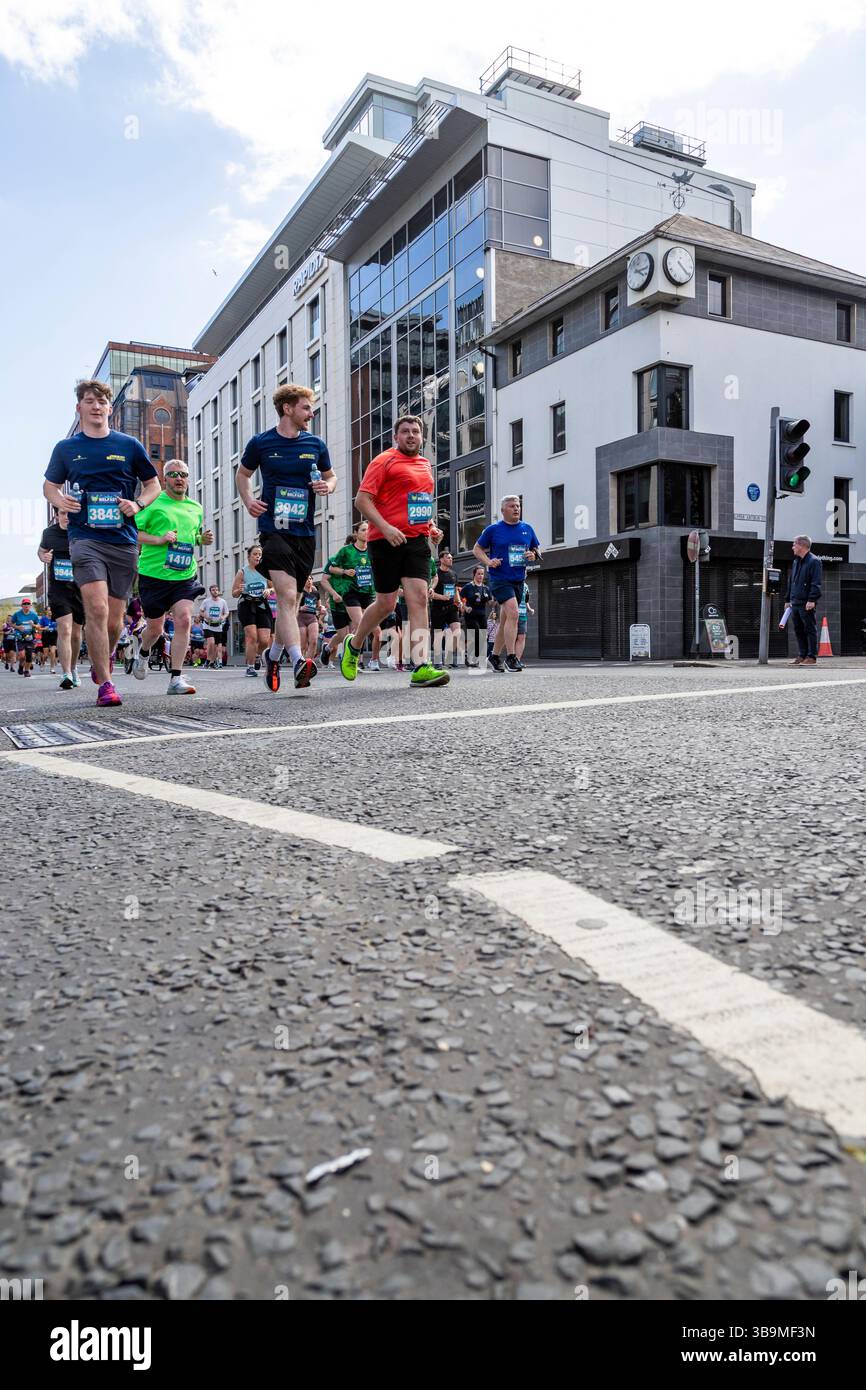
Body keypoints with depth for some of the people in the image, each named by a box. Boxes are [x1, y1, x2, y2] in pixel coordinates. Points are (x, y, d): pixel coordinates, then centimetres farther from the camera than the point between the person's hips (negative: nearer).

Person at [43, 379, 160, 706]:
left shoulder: (129, 445, 9)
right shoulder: (66, 448, 10)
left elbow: (153, 484, 16)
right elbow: (49, 485, 21)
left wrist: (139, 504, -5)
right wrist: (59, 500, -2)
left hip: (124, 540, 1)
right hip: (85, 538, -1)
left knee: (114, 620, 7)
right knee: (97, 608, -20)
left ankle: (102, 661, 39)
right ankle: (105, 685, -12)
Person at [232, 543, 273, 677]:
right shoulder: (242, 572, 2)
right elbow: (234, 594, 4)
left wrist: (268, 591, -4)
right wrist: (239, 590, -19)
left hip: (262, 607, 2)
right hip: (247, 607, -2)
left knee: (265, 640, -5)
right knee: (252, 636, -14)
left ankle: (258, 655, 29)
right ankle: (250, 667, -2)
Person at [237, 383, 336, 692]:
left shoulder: (315, 444, 9)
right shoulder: (261, 442, 2)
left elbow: (331, 476, 22)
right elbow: (243, 473, 18)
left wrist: (327, 487, -2)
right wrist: (248, 501, 1)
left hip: (305, 533, 4)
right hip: (273, 529, -4)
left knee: (291, 601, 11)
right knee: (287, 596, -20)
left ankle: (273, 656, 31)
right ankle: (299, 661, -27)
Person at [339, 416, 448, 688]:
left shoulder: (425, 465, 20)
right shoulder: (384, 460, -1)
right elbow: (362, 499, -9)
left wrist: (431, 526, 14)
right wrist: (385, 527, -20)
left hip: (417, 540, 5)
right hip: (387, 540, -5)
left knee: (419, 599, -10)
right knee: (386, 603, 1)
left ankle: (422, 668, -17)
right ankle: (354, 645, 28)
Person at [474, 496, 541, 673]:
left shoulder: (527, 529, 10)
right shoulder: (493, 529, 0)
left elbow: (537, 549, 20)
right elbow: (477, 549, 6)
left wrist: (533, 555, -3)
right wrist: (488, 561, -12)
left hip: (518, 580, 5)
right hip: (499, 578, -5)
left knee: (505, 621, 11)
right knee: (513, 613, -22)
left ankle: (494, 657, 24)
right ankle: (511, 658, -17)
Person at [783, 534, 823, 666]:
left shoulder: (814, 561, -7)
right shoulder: (796, 562, 20)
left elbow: (816, 583, -14)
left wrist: (812, 600, -22)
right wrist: (788, 599, 21)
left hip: (806, 604, -8)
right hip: (795, 603, 9)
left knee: (810, 630, -4)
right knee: (798, 631, 10)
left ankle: (812, 657, -1)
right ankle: (802, 656, 16)